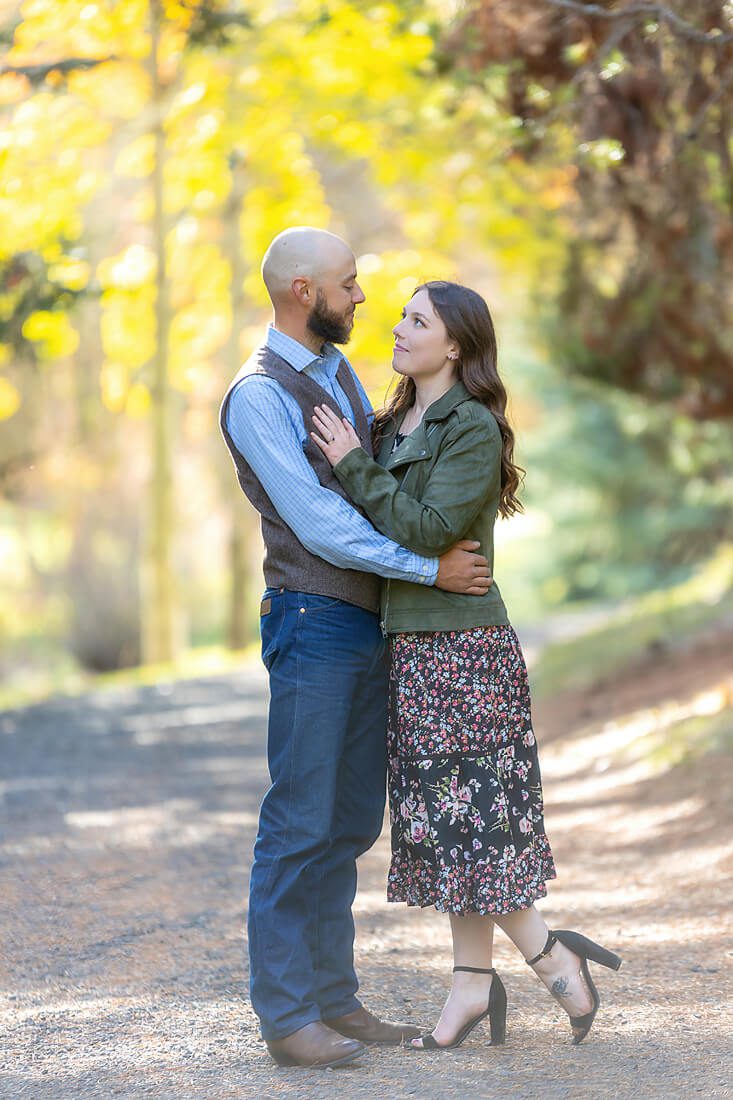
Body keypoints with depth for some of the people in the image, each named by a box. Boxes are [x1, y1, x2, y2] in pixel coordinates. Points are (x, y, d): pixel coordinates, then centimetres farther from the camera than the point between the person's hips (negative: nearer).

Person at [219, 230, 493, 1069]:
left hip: (370, 625, 9)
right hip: (313, 623, -9)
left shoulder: (338, 372, 15)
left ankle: (333, 999, 17)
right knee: (300, 824, -6)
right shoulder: (258, 398, -12)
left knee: (351, 823, 10)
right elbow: (319, 525, -18)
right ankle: (286, 1016, -1)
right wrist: (431, 569, -16)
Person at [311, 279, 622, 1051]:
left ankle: (554, 959, 8)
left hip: (460, 645, -9)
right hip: (411, 644, 9)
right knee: (443, 821, 10)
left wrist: (353, 465, -17)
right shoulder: (394, 425, 14)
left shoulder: (474, 429, -12)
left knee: (464, 814, -6)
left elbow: (427, 529, -20)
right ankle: (474, 982, 16)